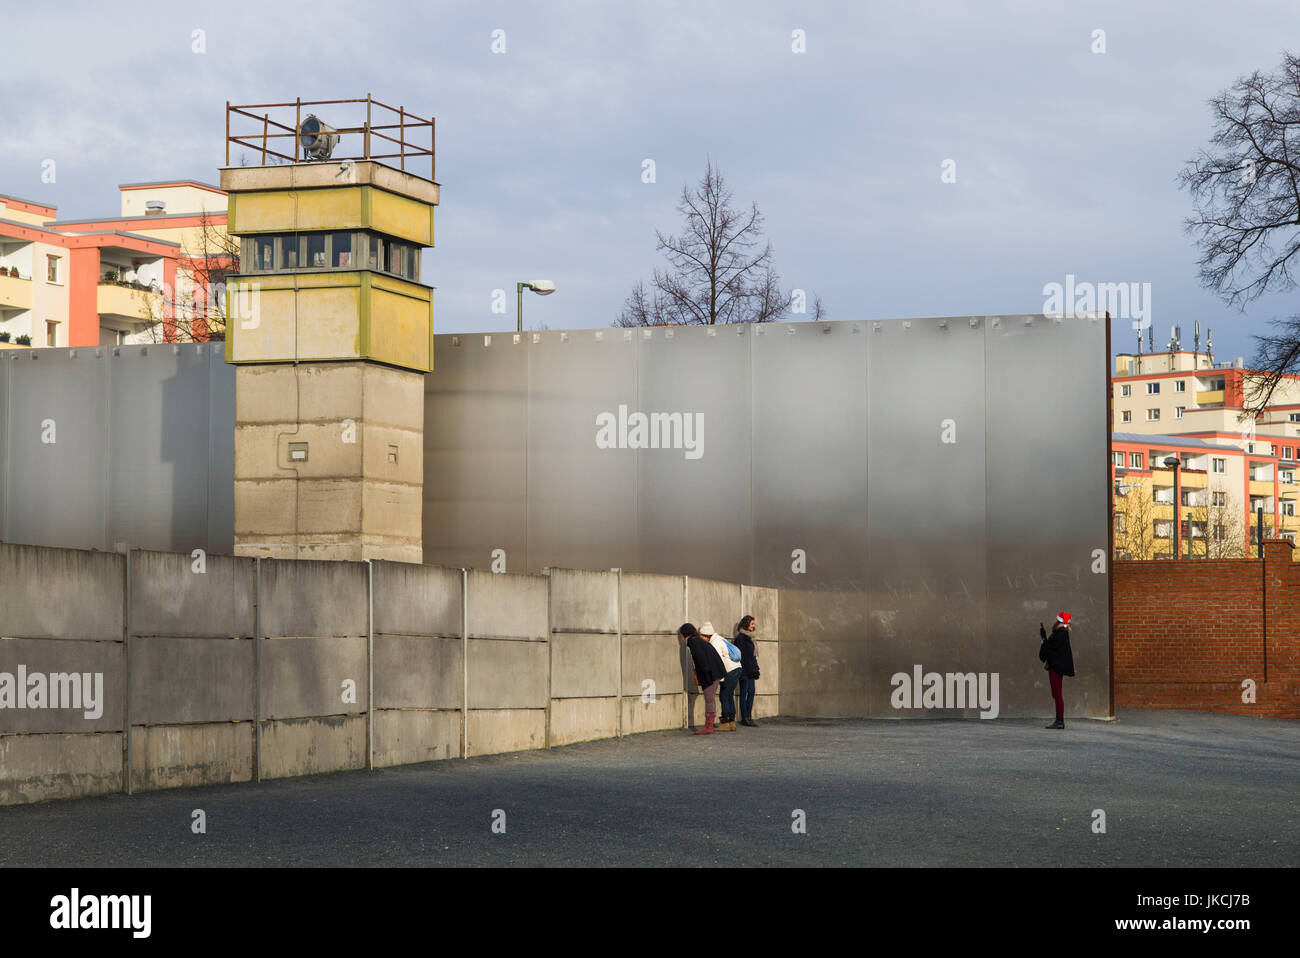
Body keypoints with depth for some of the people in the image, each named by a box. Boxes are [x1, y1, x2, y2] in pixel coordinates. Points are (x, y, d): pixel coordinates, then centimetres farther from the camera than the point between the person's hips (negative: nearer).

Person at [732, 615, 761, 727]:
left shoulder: (748, 637, 18)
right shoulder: (741, 637, -11)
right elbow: (740, 655, -17)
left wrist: (755, 670, 21)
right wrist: (743, 671, -22)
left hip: (750, 670, 10)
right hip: (745, 670, -10)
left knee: (751, 692, 9)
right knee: (744, 692, -6)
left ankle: (748, 717, 13)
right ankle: (744, 718, -4)